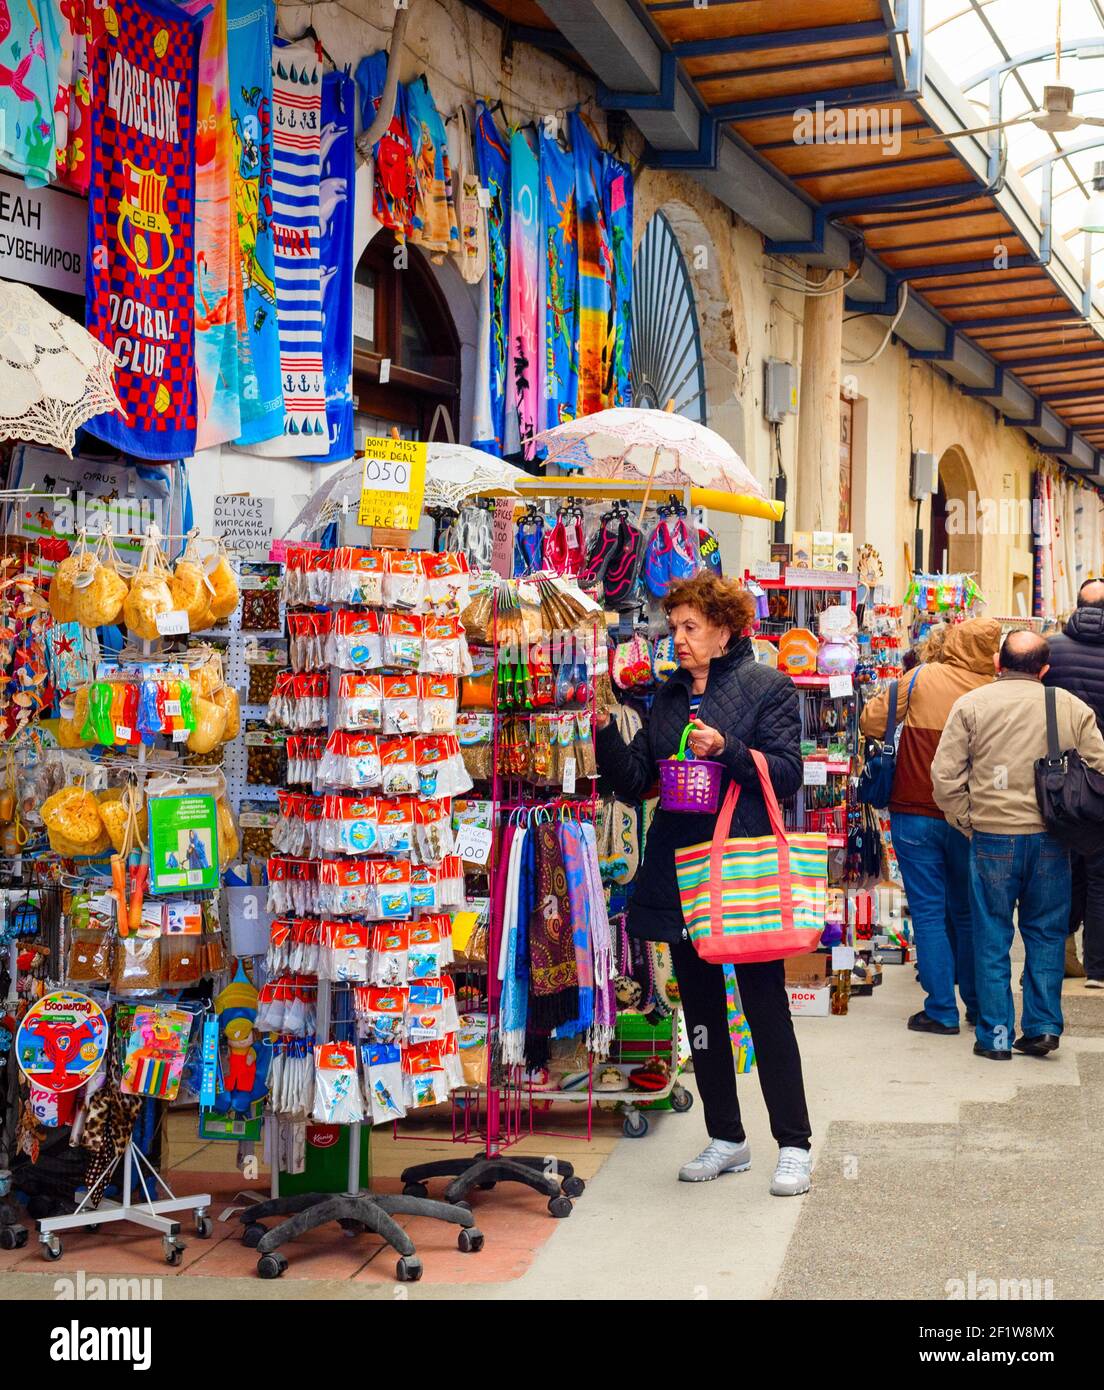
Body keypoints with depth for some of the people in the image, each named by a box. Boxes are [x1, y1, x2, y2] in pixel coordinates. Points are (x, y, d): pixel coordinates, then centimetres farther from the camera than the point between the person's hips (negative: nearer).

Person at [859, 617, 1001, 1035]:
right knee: (966, 913, 16)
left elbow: (871, 723, -7)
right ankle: (978, 1004, 23)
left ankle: (942, 1011, 2)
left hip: (916, 813, -2)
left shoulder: (922, 678, -10)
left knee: (929, 913, 3)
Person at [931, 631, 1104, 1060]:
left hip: (992, 836, -1)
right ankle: (1042, 1027, 16)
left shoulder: (971, 705, -2)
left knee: (992, 939, 8)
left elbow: (945, 777, -5)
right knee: (1046, 935, 15)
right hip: (1052, 842, 1)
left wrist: (968, 823, 6)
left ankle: (995, 1035, 12)